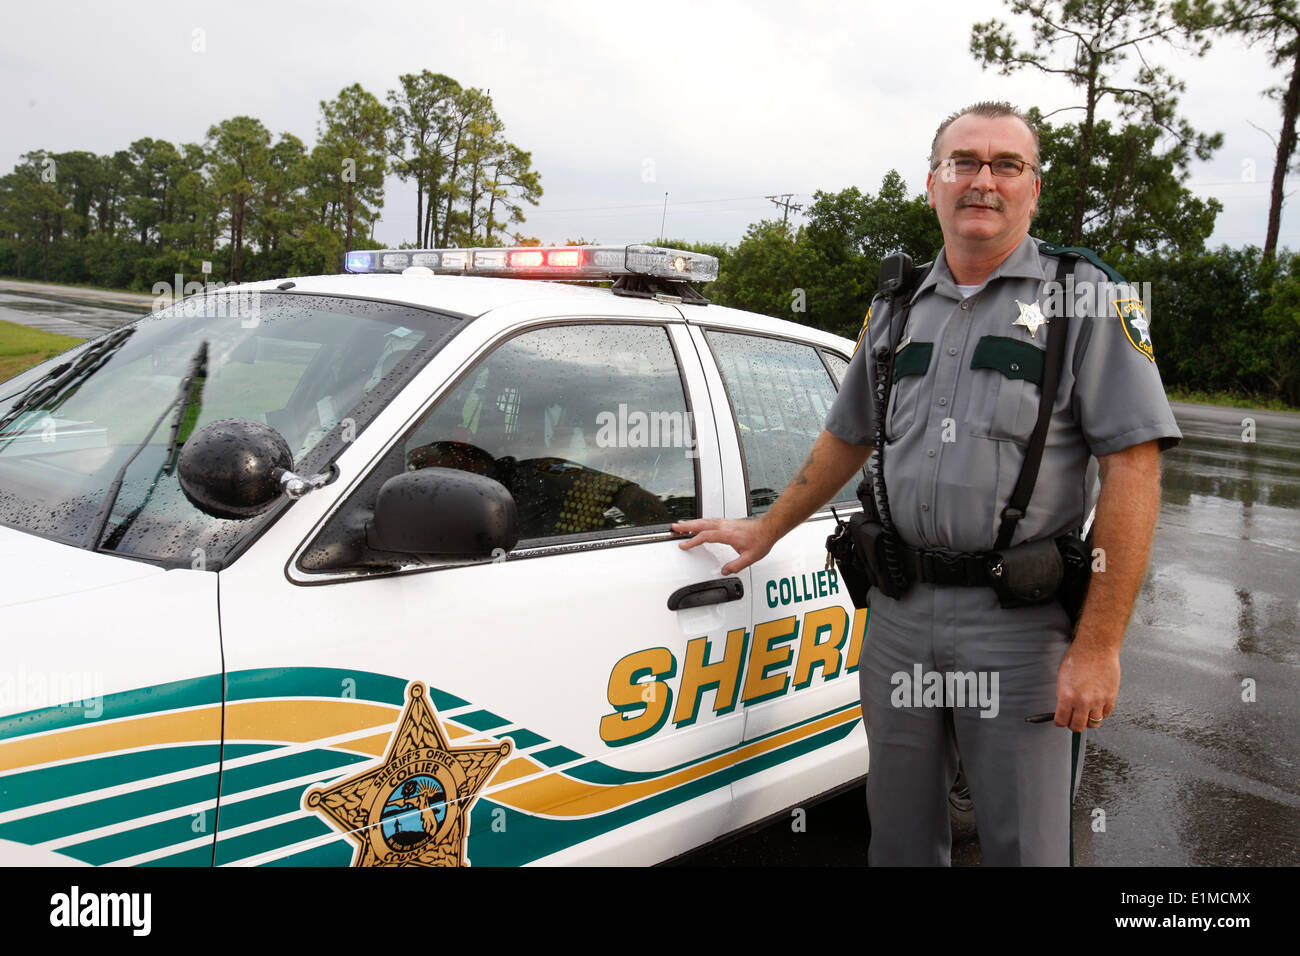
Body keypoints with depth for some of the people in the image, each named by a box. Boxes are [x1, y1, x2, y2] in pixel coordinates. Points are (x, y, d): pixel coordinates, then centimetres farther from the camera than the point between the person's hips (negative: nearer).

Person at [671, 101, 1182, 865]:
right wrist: (766, 530, 25)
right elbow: (846, 440, 25)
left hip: (1019, 626, -4)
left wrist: (1099, 644, -17)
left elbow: (1133, 468, -11)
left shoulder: (1087, 299, -4)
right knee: (899, 834, 15)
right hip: (899, 611, 5)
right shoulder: (895, 311, 13)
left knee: (1023, 844, 5)